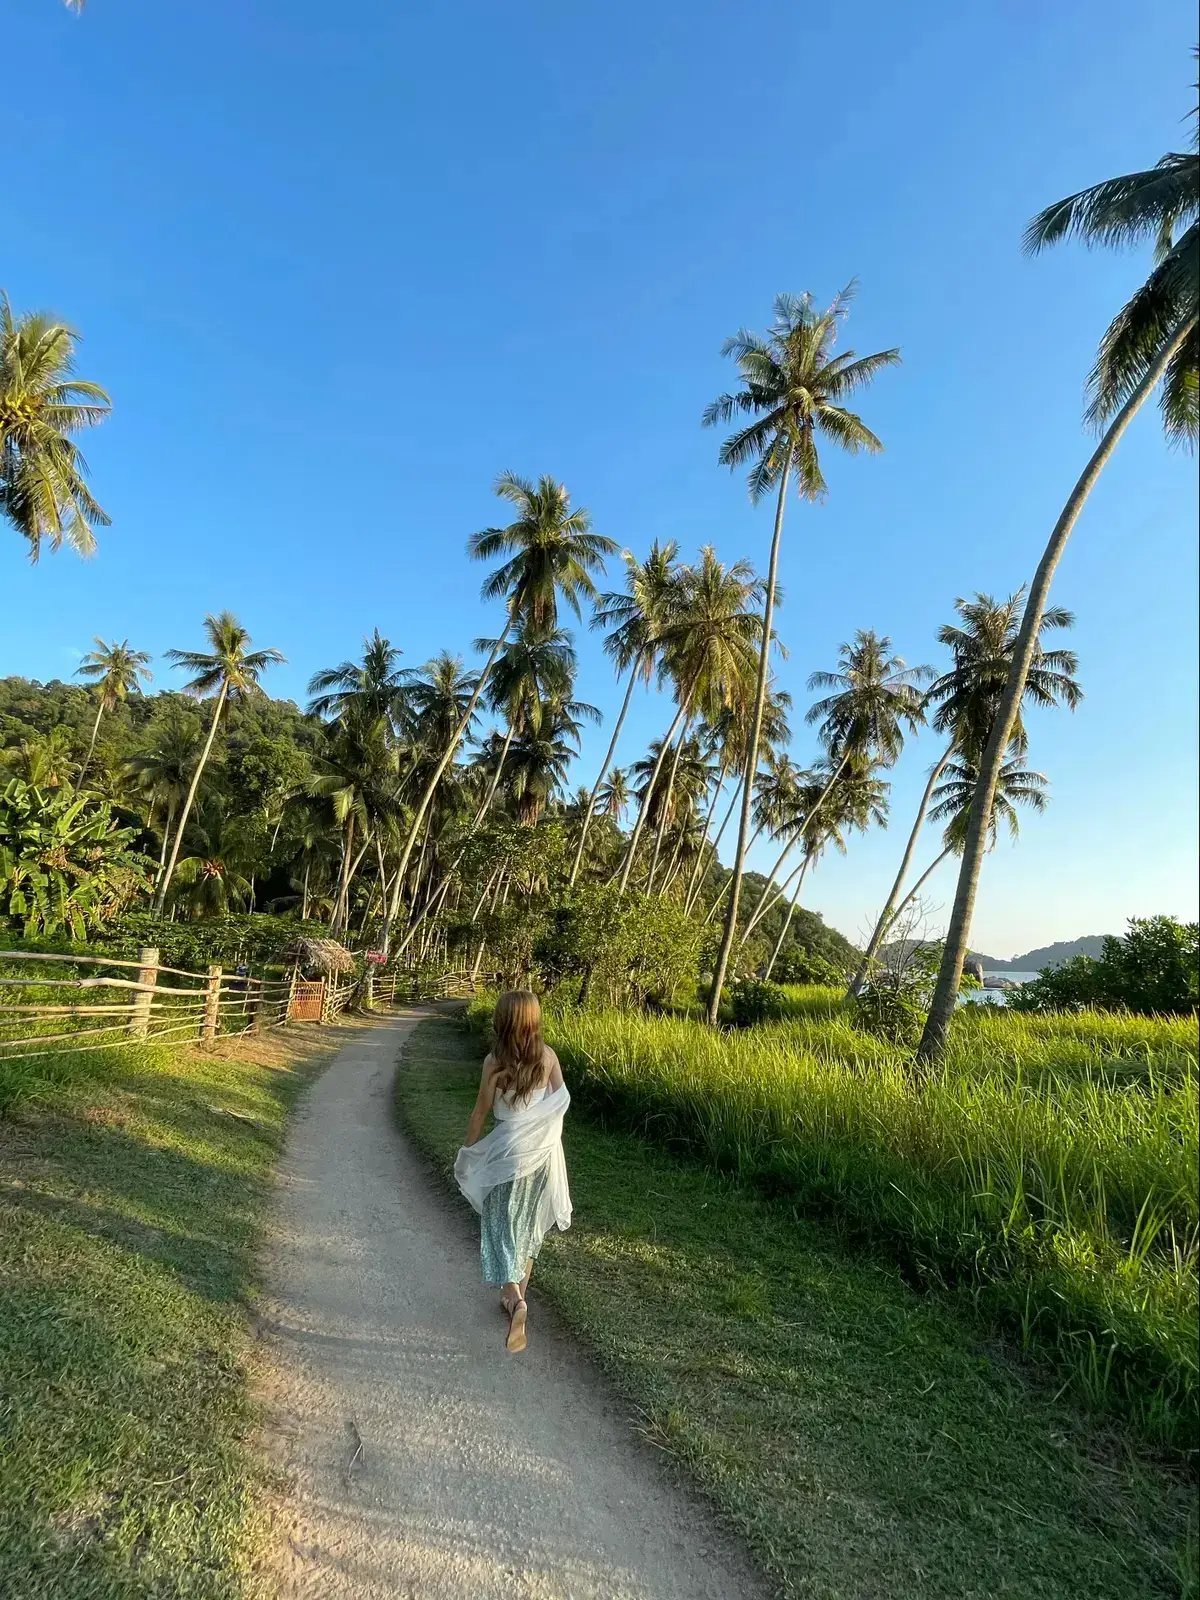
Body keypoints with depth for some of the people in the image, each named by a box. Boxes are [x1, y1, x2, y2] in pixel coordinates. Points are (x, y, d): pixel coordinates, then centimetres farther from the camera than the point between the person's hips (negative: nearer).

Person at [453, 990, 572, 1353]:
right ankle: (518, 1294, 33)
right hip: (544, 1151, 4)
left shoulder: (494, 1061, -15)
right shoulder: (548, 1057, -7)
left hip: (507, 1151, -4)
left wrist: (467, 1152, 5)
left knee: (501, 1227, 6)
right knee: (528, 1226, 20)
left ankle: (515, 1301, -12)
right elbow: (561, 1102, 1)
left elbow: (481, 1112, -8)